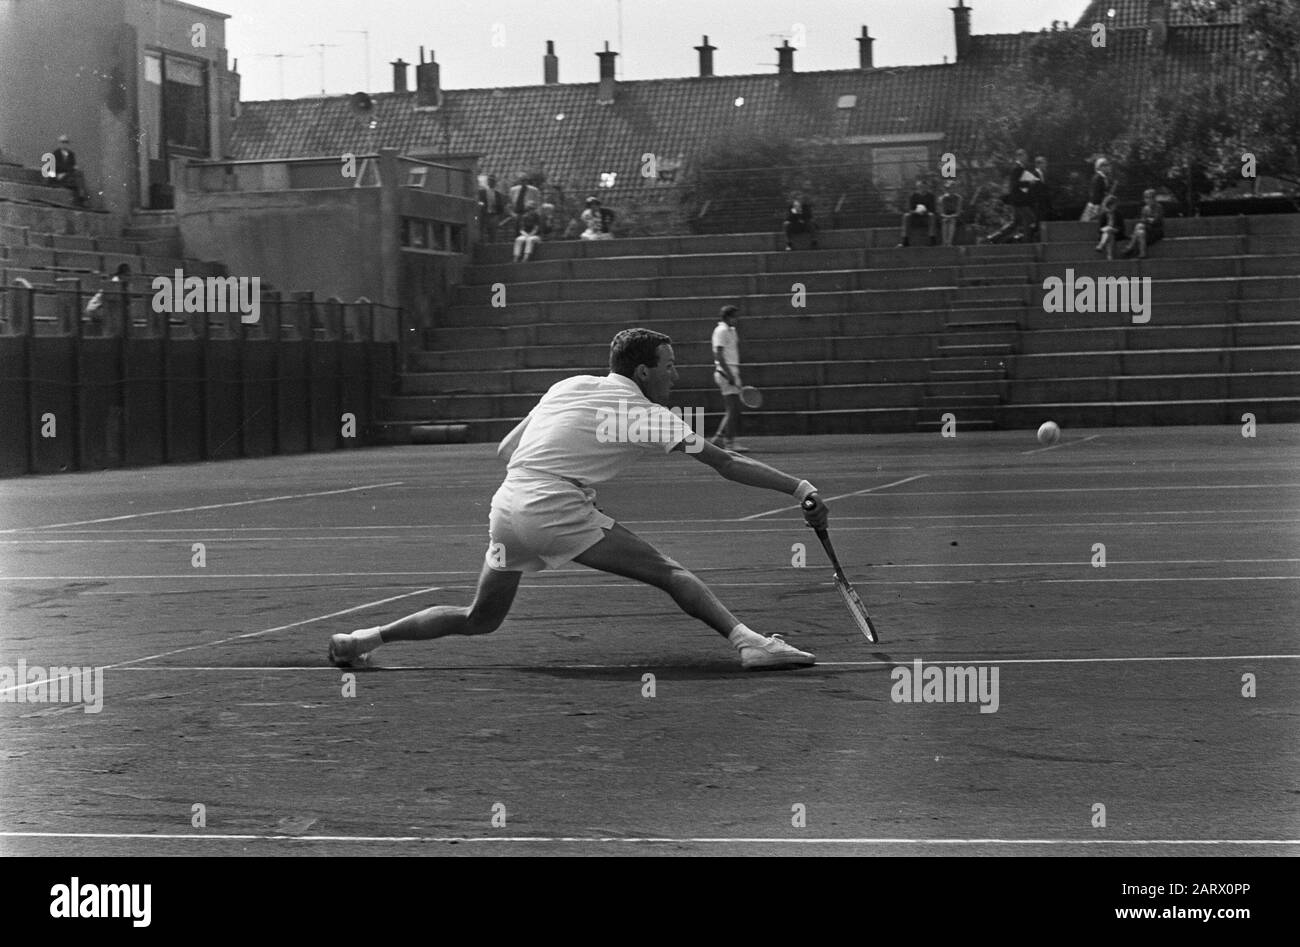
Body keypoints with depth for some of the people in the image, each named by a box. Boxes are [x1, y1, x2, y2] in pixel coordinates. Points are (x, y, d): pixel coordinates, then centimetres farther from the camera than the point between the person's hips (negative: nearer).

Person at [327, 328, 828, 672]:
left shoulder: (569, 386, 19)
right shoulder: (645, 413, 1)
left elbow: (505, 450, 22)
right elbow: (726, 463, -2)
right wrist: (800, 489, -1)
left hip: (506, 506, 7)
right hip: (556, 508, -7)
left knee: (479, 620, 21)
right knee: (667, 572, -6)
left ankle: (364, 638, 19)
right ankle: (746, 640, -22)